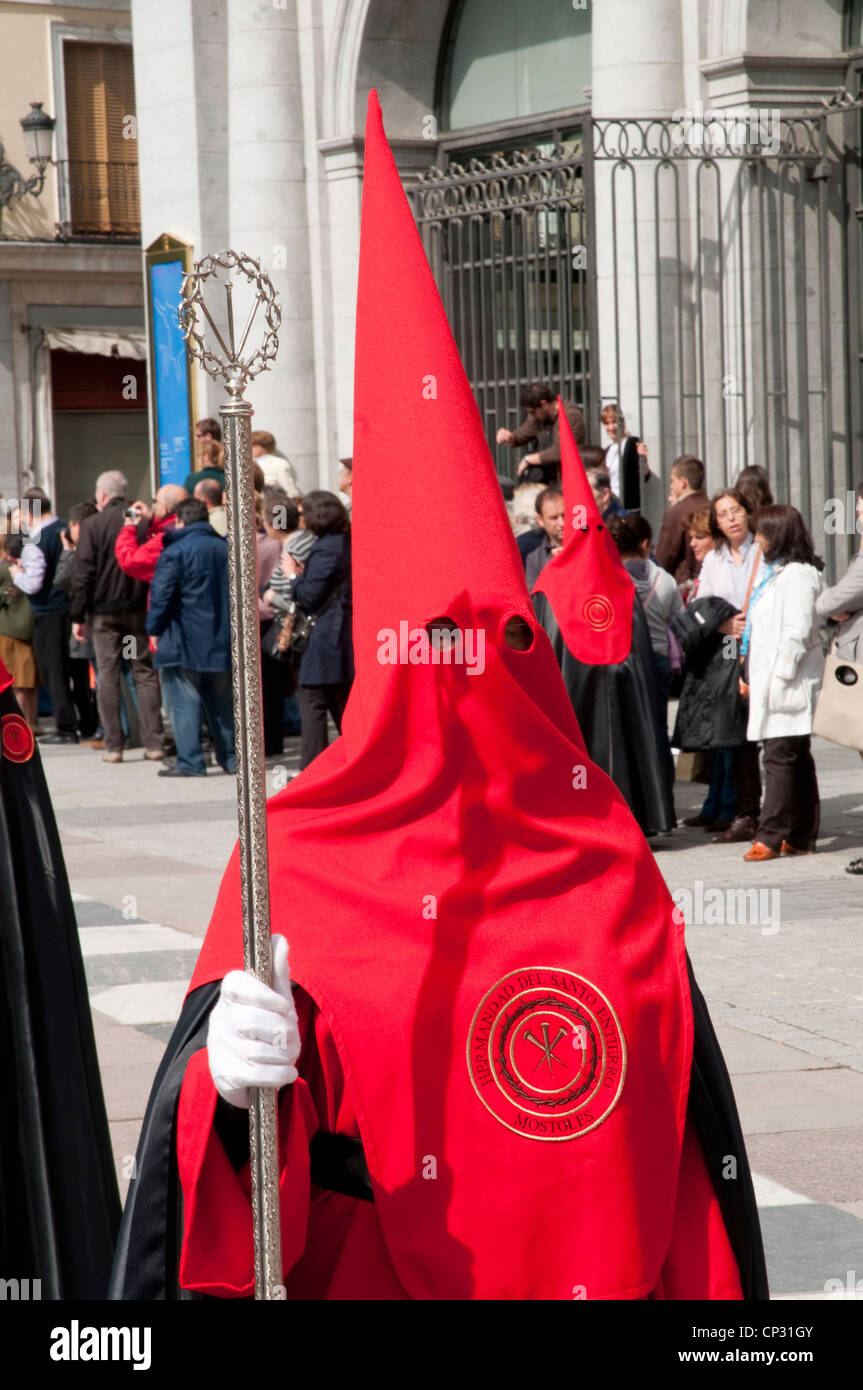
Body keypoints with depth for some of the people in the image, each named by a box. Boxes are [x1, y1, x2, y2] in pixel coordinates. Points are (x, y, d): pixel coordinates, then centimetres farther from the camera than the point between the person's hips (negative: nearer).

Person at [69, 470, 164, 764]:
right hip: (139, 608, 2)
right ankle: (153, 743, 2)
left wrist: (77, 616, -1)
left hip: (104, 611, -2)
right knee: (146, 673, 6)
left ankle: (113, 745, 1)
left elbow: (82, 574, -7)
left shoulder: (93, 525, -7)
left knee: (108, 676, 3)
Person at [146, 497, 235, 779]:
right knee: (221, 701, 14)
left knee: (184, 702, -3)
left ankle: (189, 762, -7)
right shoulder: (225, 548, 9)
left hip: (184, 641, -6)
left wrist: (154, 629, -1)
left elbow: (161, 595, -14)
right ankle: (230, 757, 17)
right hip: (221, 640, 6)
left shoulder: (175, 552, -11)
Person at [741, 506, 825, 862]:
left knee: (779, 756, -10)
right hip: (771, 679, 10)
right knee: (797, 758, 11)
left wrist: (781, 674, -19)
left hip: (789, 681, -10)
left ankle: (771, 836, -11)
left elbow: (798, 630, -18)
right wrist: (752, 677, 17)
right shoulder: (772, 571, 19)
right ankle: (801, 836, 14)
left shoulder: (797, 574, -12)